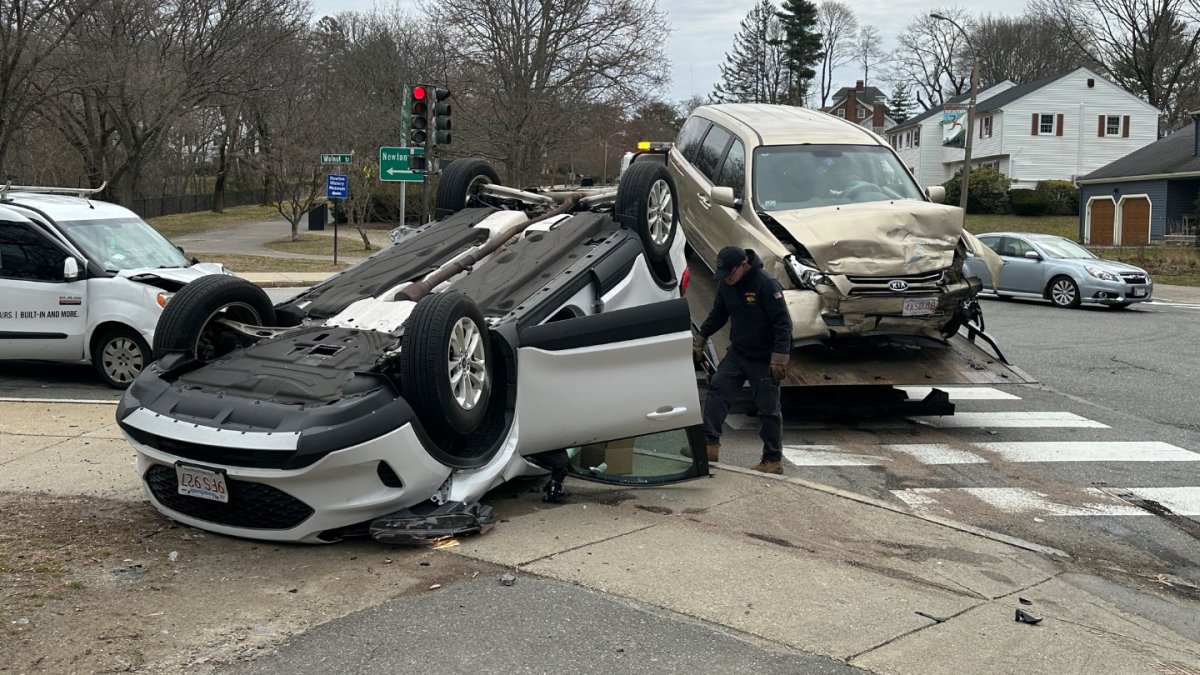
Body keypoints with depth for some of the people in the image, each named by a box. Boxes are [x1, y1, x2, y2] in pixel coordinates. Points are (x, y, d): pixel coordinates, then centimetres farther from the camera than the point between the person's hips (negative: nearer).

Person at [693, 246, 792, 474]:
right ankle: (710, 444, -9)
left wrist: (779, 358, -26)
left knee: (768, 409, 1)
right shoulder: (726, 284, 1)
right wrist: (702, 336, 6)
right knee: (717, 390, -8)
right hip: (737, 353, 6)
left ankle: (773, 460, 12)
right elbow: (718, 314, 17)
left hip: (764, 359, -6)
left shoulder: (766, 285, -21)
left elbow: (783, 323, -21)